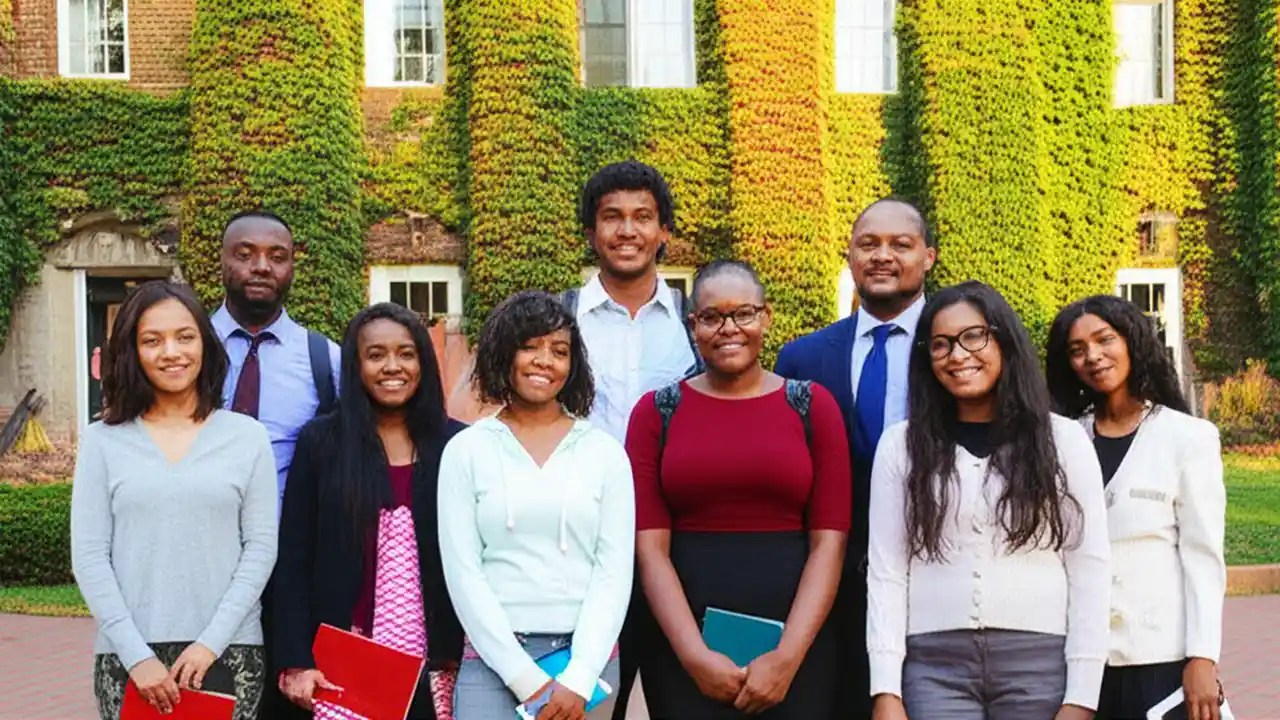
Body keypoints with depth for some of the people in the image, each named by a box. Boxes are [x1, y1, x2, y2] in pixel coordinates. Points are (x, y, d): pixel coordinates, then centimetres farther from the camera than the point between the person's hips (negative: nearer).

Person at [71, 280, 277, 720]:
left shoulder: (247, 437, 4)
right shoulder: (102, 440, 4)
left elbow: (261, 547, 1)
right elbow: (89, 556, 1)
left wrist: (211, 642, -8)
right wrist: (136, 654, -8)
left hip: (229, 651, 0)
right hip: (129, 654, 0)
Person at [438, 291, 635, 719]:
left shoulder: (604, 451, 4)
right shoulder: (466, 451, 2)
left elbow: (614, 570, 0)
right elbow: (463, 572, -2)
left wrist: (579, 678, -10)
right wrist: (527, 678, -9)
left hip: (587, 656, 1)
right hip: (494, 657, -1)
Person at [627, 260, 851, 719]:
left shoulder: (812, 404, 3)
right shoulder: (656, 411, 3)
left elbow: (829, 543, -2)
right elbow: (650, 547, -3)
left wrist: (788, 656, -11)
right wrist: (695, 655, -12)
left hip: (796, 643, 0)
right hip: (682, 649, 0)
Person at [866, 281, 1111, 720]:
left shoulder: (1064, 440, 4)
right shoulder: (901, 445, 6)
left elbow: (1090, 569, 2)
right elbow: (885, 572, 3)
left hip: (1040, 663, 0)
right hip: (934, 665, 0)